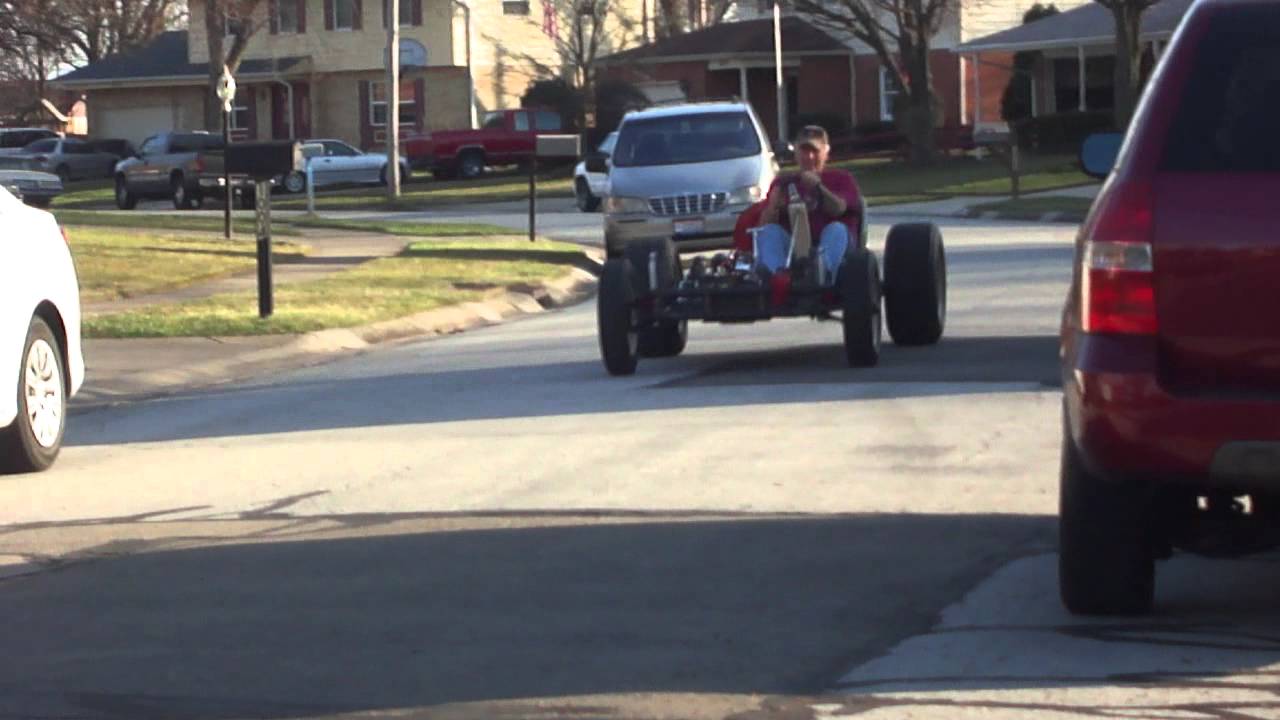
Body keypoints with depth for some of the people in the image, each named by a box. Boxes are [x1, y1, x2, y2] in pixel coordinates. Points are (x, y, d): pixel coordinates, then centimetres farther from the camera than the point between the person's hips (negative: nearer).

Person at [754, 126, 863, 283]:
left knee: (837, 229, -30)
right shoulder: (784, 183, 22)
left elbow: (838, 209, -5)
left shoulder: (841, 178, 18)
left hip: (829, 246, -1)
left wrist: (817, 187, -21)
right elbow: (764, 224, 9)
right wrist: (773, 206, -13)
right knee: (769, 231, -24)